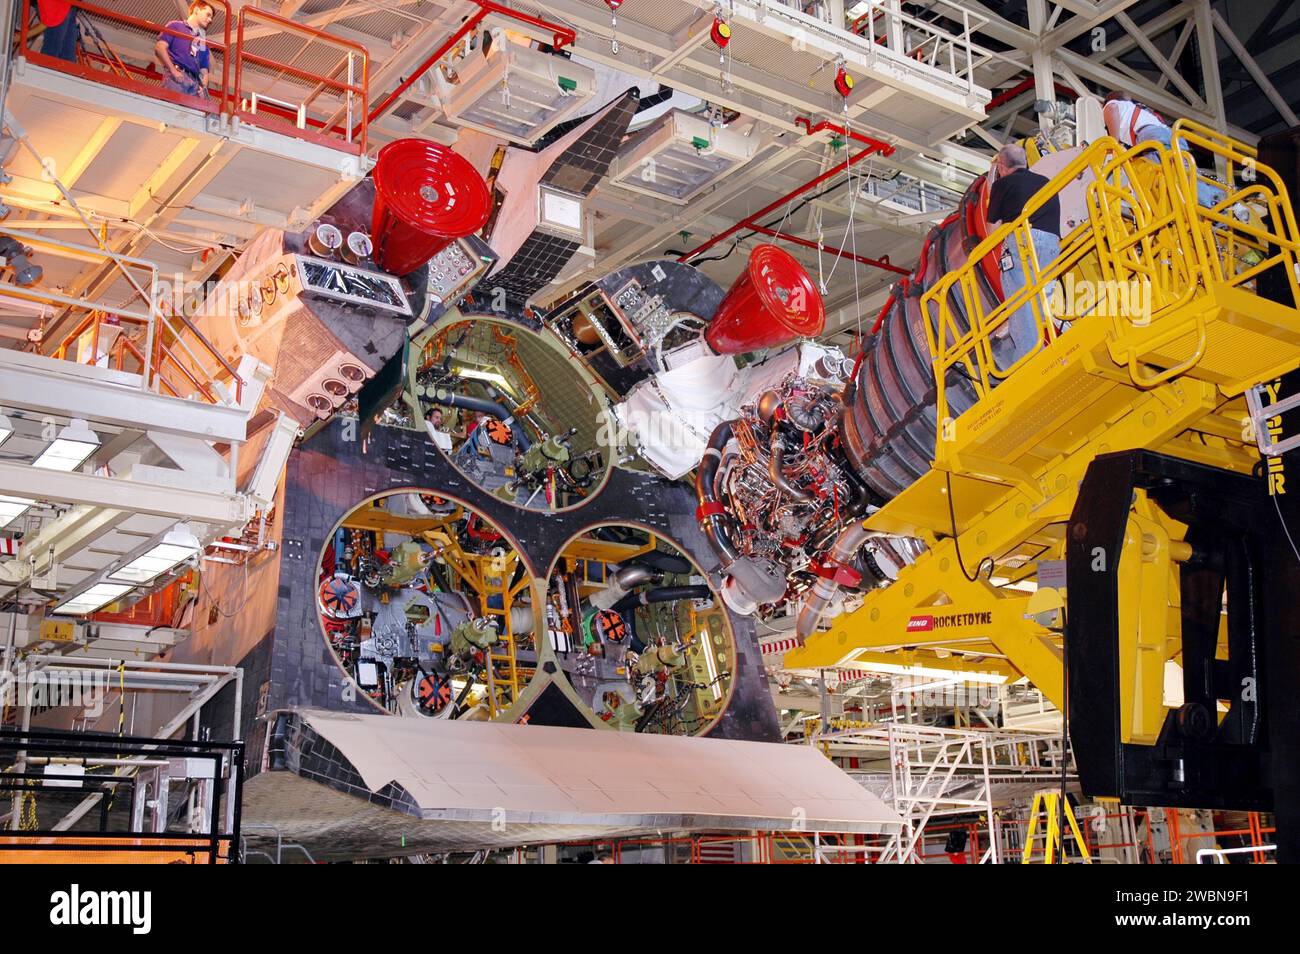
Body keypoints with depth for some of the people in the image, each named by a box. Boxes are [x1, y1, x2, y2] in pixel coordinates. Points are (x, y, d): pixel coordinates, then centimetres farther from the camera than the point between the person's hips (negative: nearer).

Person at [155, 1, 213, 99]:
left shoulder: (203, 41, 29)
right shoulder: (176, 26, 15)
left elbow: (204, 69, 23)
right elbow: (159, 48, 2)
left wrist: (204, 86, 2)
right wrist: (173, 71, -9)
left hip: (195, 81, 5)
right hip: (176, 76, -5)